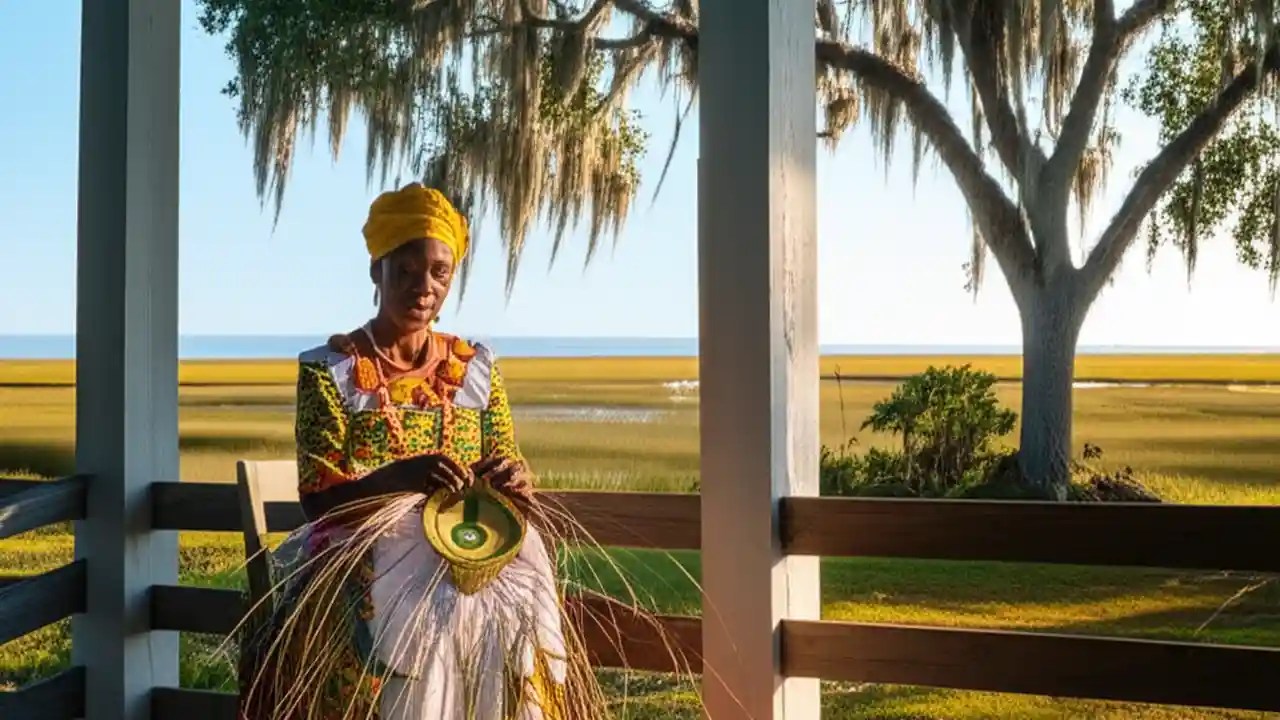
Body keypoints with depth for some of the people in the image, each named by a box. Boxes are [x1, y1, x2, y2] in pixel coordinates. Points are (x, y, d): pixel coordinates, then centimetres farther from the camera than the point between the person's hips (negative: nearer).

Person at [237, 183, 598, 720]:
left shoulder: (476, 367, 11)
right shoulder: (328, 370, -1)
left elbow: (508, 472, 11)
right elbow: (316, 499, -8)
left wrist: (513, 481, -14)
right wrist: (400, 477, -26)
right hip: (361, 548, -3)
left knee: (515, 614, -28)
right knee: (408, 618, -35)